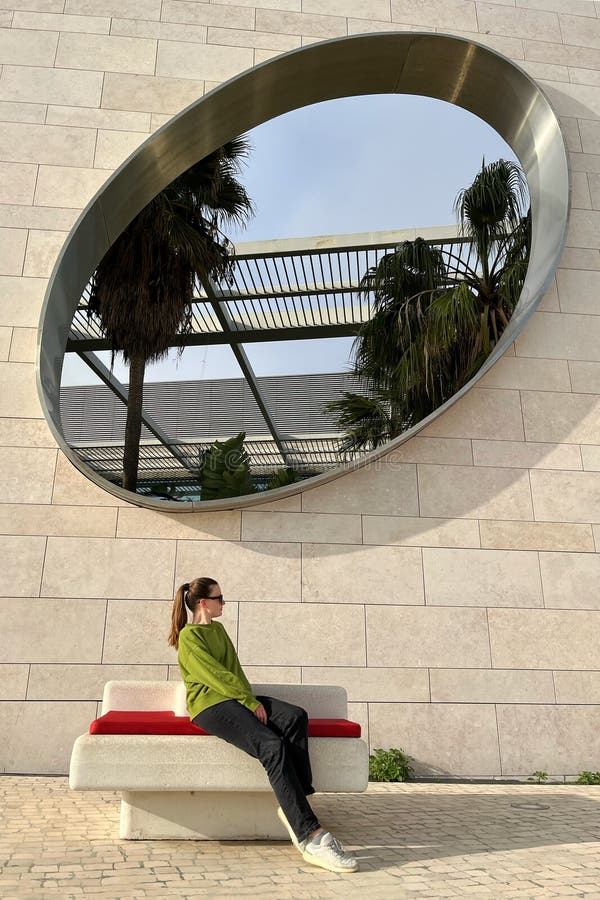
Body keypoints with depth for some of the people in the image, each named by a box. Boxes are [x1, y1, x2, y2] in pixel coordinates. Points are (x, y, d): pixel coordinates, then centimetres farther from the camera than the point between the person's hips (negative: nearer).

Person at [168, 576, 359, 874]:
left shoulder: (218, 630, 20)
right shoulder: (189, 637, -5)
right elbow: (216, 675, -13)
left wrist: (251, 699, -1)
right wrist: (250, 702, -15)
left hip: (235, 698, 8)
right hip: (209, 706, -8)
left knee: (296, 717, -19)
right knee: (272, 745, -29)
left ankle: (293, 806, -22)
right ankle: (310, 836, -32)